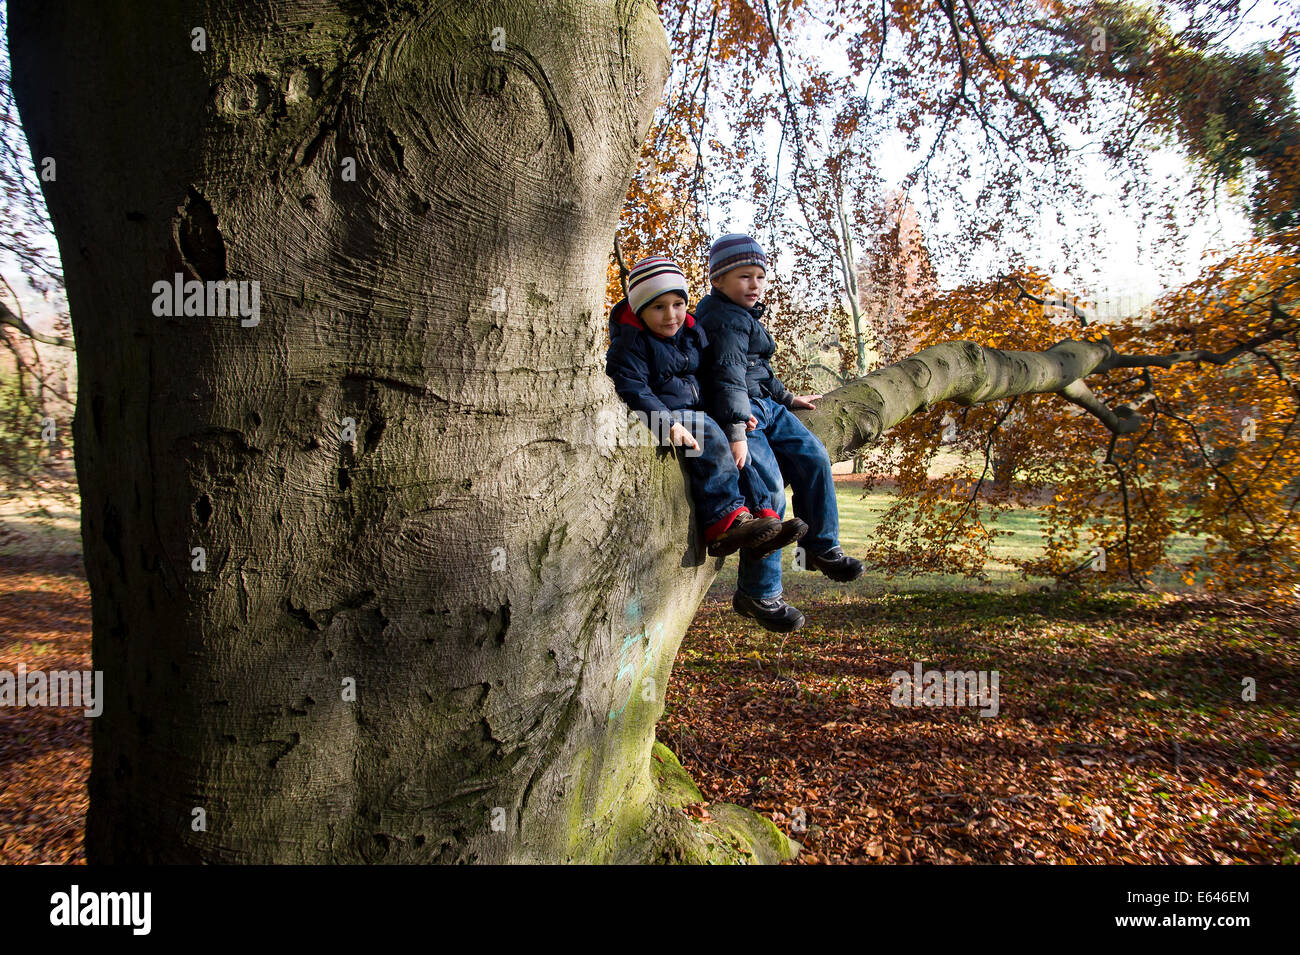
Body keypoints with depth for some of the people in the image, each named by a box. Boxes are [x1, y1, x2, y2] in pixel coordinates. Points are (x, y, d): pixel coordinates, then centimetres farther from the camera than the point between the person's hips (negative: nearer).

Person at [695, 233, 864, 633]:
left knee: (813, 457, 7)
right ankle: (758, 594, -10)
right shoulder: (726, 319, -14)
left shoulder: (744, 315, 20)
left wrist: (788, 397, 39)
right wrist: (736, 431, -35)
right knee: (769, 489, -19)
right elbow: (729, 373, -27)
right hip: (737, 412, -11)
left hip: (765, 407, 11)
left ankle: (822, 547, 21)